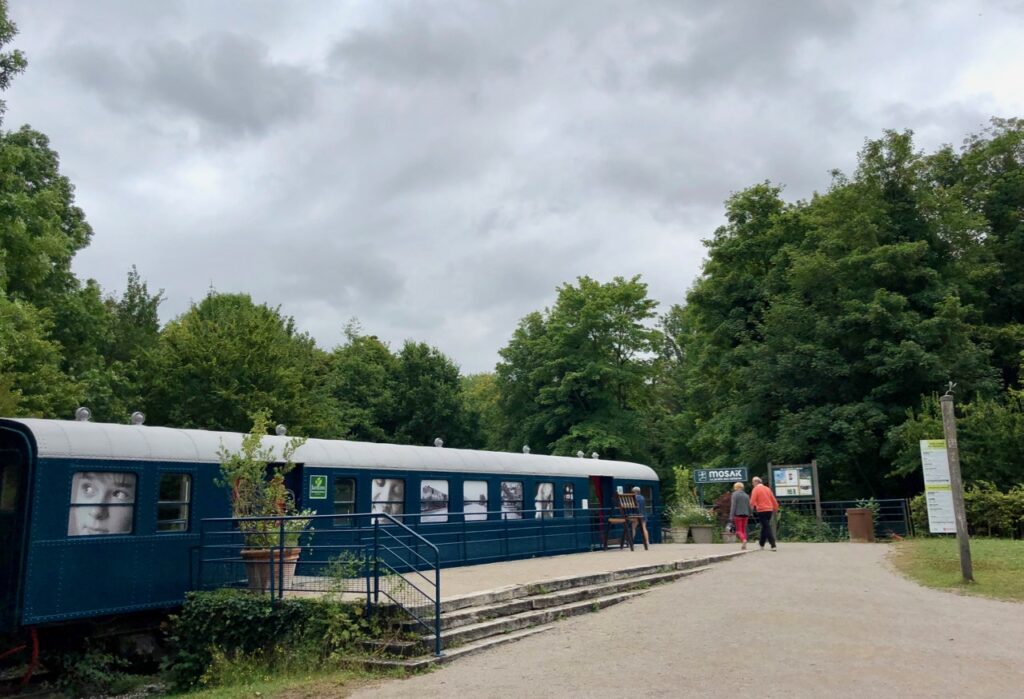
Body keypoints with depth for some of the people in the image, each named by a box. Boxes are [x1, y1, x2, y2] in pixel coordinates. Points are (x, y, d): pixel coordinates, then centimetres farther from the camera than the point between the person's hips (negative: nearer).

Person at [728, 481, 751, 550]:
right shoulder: (746, 495, 11)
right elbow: (749, 506, 11)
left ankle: (744, 540, -29)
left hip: (738, 514, -5)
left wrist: (731, 517, -12)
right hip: (745, 514, 5)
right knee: (744, 530, 13)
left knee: (739, 531, -2)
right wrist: (748, 515, 20)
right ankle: (744, 545, 6)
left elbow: (733, 506, -12)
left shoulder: (735, 494, -5)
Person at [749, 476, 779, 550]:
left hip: (762, 511, -6)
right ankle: (761, 543, 28)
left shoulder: (756, 489, -6)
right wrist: (775, 508, 23)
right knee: (764, 527, 18)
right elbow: (773, 499, 14)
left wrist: (752, 507, 6)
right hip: (770, 510, 6)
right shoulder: (767, 488, 12)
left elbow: (752, 501, -12)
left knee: (767, 528, -5)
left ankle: (773, 545, -12)